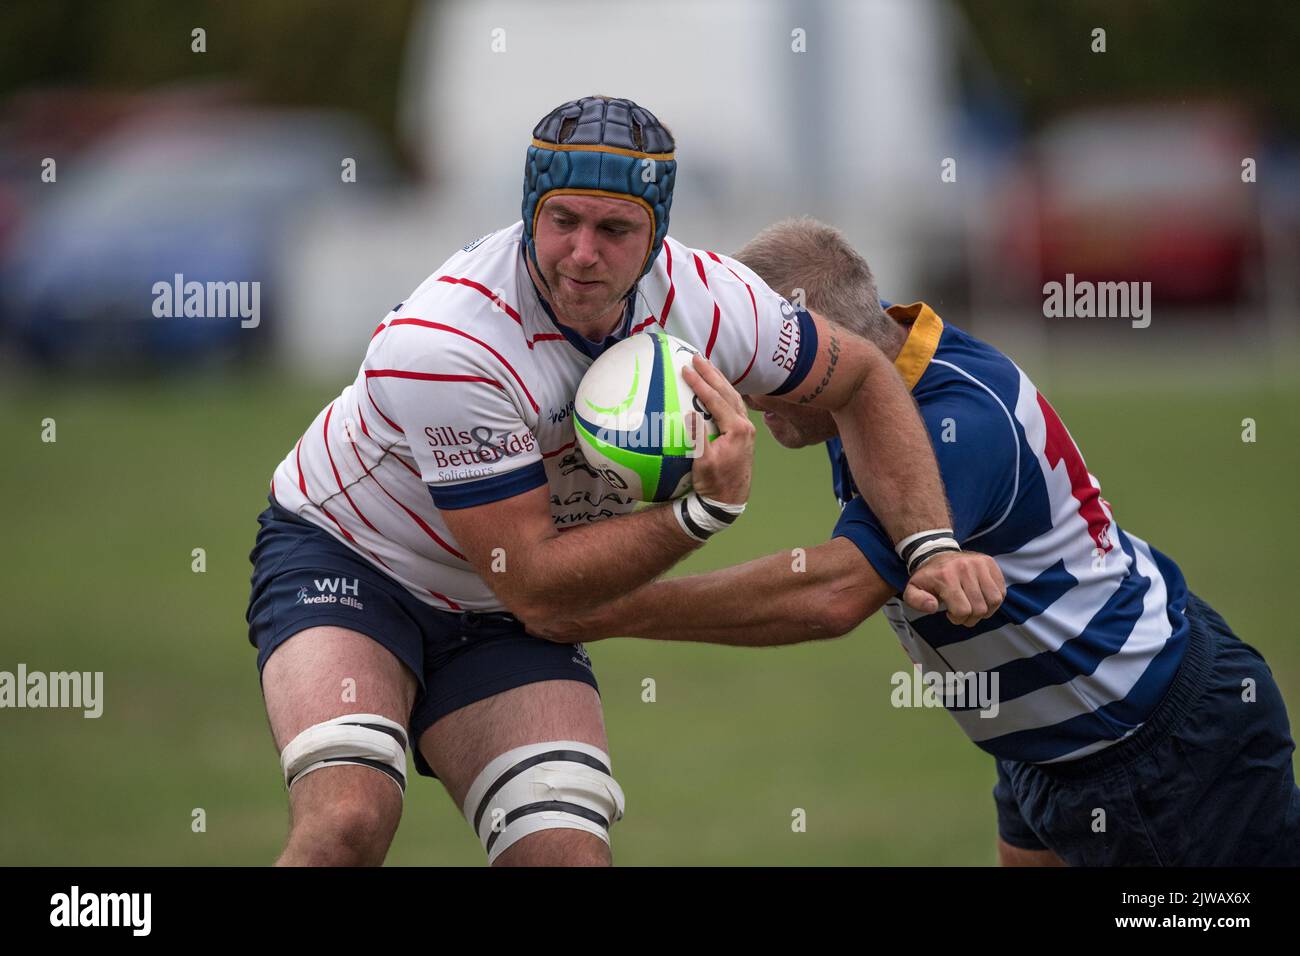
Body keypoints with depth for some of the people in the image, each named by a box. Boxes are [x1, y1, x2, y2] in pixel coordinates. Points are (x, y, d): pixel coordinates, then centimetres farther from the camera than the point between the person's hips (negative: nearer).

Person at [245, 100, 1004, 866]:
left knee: (569, 851, -15)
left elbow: (862, 377, 5)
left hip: (498, 626, 5)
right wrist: (709, 509, -35)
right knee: (349, 820, -31)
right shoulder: (443, 344, -33)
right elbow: (532, 584, -28)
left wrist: (932, 543, -7)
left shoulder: (702, 298, -16)